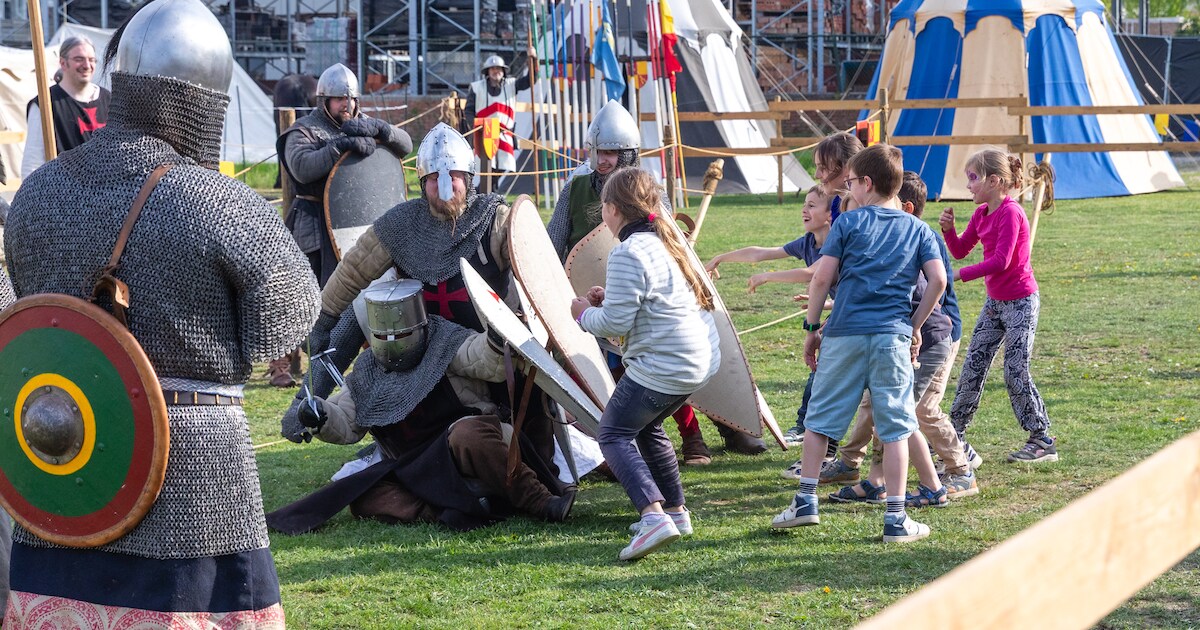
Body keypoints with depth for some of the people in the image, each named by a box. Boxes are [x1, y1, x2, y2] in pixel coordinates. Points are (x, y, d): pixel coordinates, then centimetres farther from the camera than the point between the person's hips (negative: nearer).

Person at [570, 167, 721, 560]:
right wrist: (612, 298, 16)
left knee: (613, 434, -1)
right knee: (646, 428, 26)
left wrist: (584, 313, 1)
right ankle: (675, 511, 29)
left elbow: (615, 322, -18)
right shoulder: (669, 240, 13)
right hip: (702, 360, 10)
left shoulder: (629, 254, -17)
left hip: (662, 366, -10)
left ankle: (654, 516, -18)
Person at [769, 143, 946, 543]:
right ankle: (896, 519, -1)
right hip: (893, 335, 1)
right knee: (895, 427, 2)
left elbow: (822, 278, -3)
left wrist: (812, 328, 6)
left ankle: (806, 501, 12)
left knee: (820, 418, 11)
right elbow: (938, 279, 1)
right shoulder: (917, 229, 11)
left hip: (845, 333, -1)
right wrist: (915, 325, 11)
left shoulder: (849, 223, 4)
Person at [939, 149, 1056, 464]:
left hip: (1020, 302, -9)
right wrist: (948, 229, -7)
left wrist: (960, 275, -28)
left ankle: (1043, 440, 4)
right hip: (995, 302, 9)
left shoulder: (1011, 213, -19)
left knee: (1016, 373, -7)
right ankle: (955, 435, 15)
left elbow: (1001, 260, -27)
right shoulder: (982, 214, 7)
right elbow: (960, 250, 13)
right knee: (972, 367, 8)